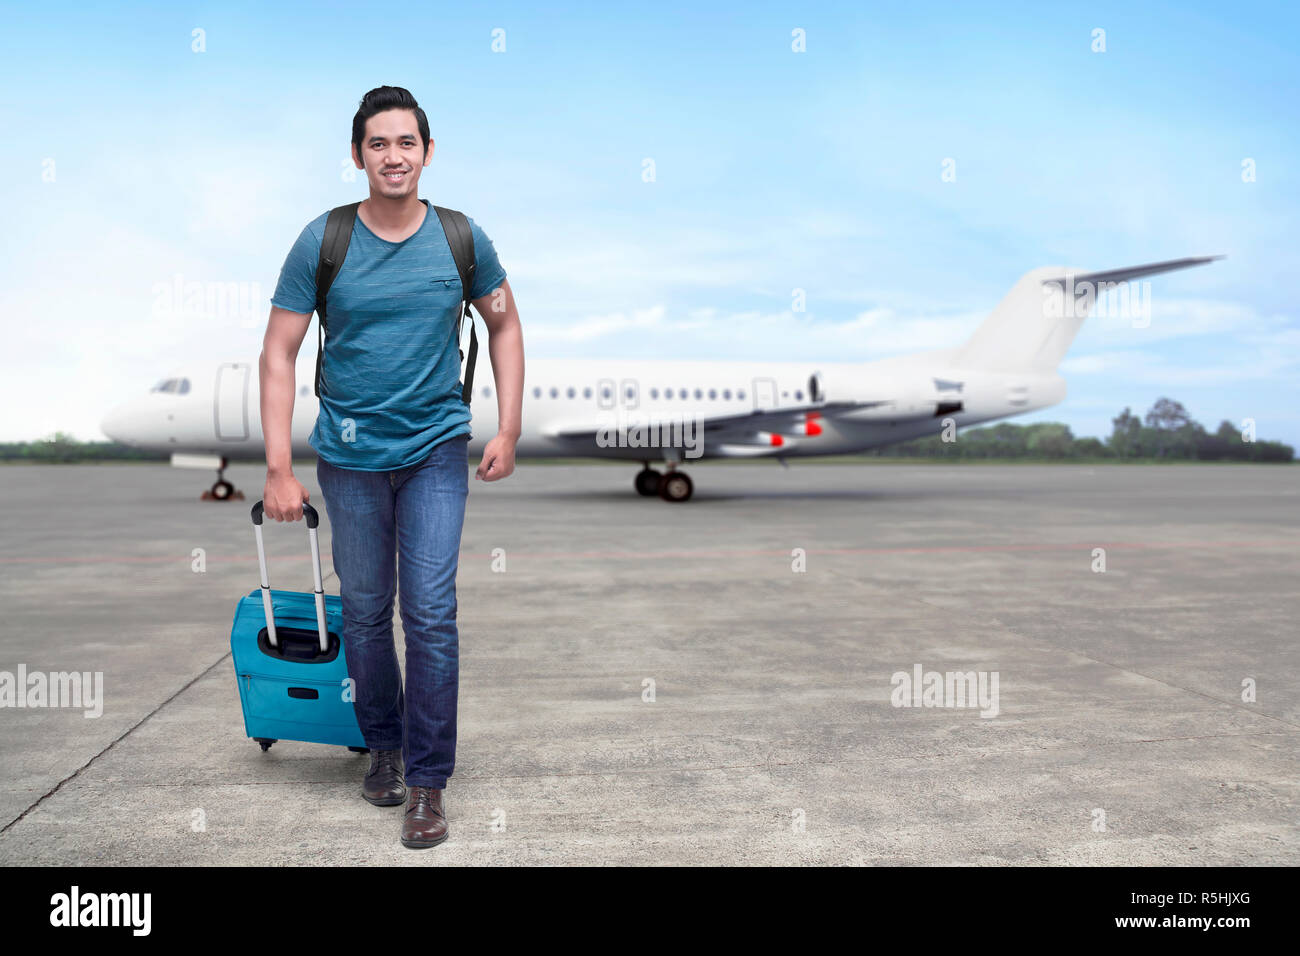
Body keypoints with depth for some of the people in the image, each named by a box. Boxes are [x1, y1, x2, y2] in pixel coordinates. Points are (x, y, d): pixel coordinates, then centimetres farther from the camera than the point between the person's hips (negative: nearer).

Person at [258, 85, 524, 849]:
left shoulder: (462, 240, -3)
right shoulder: (323, 241, -6)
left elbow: (505, 326, 10)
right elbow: (279, 354, -3)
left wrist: (509, 430, 4)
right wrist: (280, 470, -9)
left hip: (436, 449, 0)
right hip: (350, 454, 1)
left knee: (431, 615, -4)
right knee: (365, 613, 11)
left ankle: (428, 780, 9)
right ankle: (384, 744, 33)